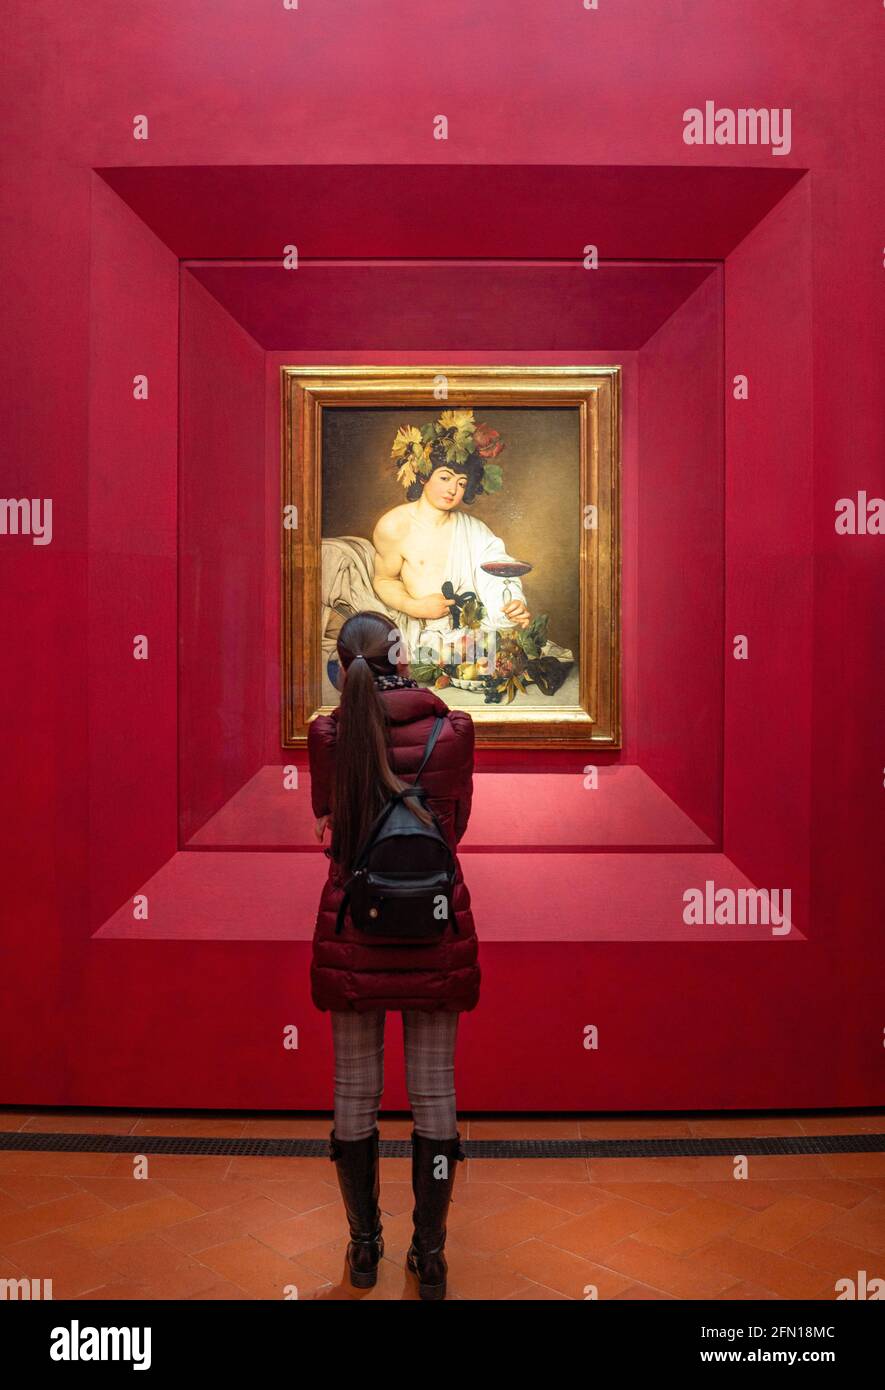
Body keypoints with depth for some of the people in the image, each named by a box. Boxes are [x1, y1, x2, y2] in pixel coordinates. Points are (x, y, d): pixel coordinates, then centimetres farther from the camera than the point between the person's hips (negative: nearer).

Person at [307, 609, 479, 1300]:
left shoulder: (328, 733, -8)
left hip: (351, 929, 0)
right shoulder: (452, 728, -8)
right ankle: (430, 1254, 24)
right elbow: (455, 825, 4)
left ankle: (364, 1248, 29)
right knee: (435, 1093, 12)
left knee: (355, 1092, 14)